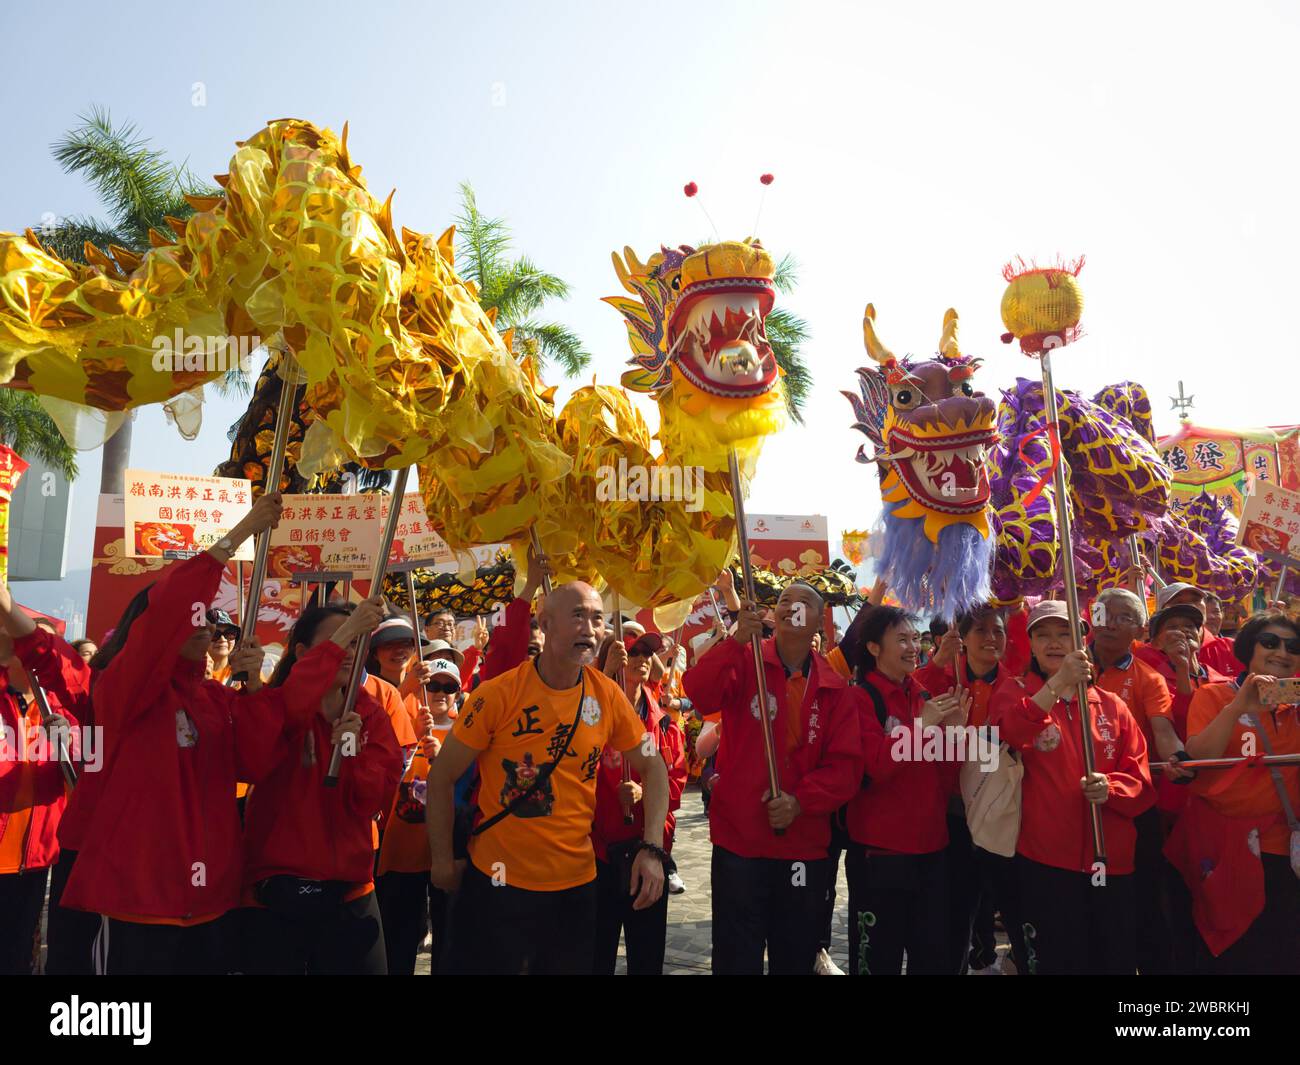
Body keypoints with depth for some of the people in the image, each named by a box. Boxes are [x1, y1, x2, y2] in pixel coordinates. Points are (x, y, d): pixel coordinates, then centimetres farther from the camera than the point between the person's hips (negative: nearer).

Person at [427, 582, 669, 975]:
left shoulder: (608, 695, -6)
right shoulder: (498, 693, -15)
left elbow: (652, 767, 4)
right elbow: (443, 777, -7)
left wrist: (652, 848, -4)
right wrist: (442, 861, -3)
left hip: (576, 884, 4)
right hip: (497, 883, -3)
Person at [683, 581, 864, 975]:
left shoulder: (836, 689, 4)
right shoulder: (745, 663, -3)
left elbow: (846, 763, -2)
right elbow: (699, 691, -23)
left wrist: (801, 801, -16)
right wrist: (739, 639, -33)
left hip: (805, 847, 3)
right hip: (739, 839, -3)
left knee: (797, 960, 19)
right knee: (737, 958, 8)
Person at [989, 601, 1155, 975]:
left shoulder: (1112, 706, 10)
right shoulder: (1015, 692, 1)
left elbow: (1141, 779, 7)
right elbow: (1005, 734, -23)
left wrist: (1111, 787, -15)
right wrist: (1057, 684, -30)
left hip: (1111, 861, 4)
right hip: (1044, 859, -3)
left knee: (1117, 963, 13)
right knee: (1056, 962, 4)